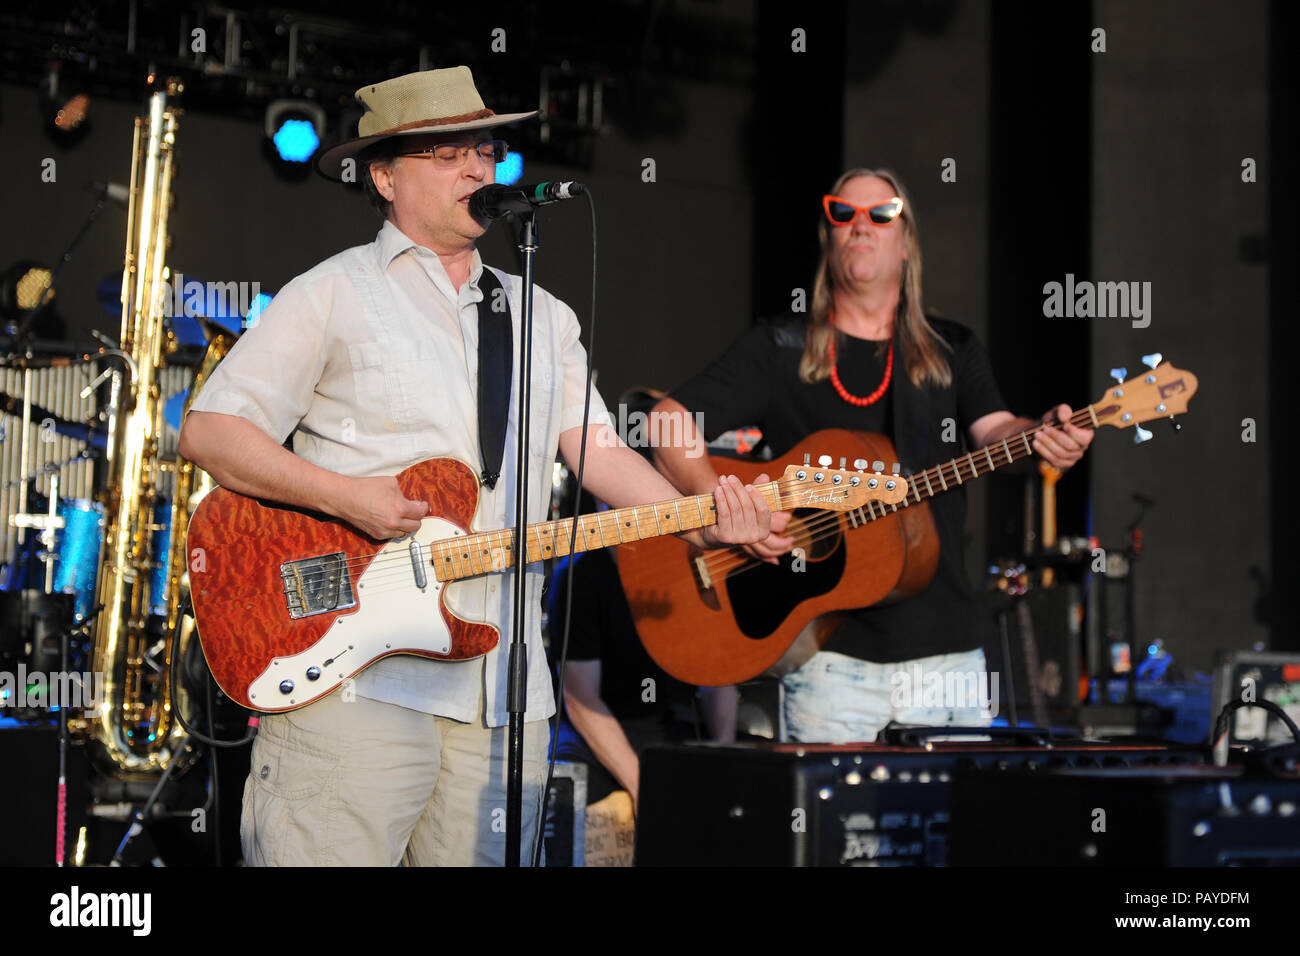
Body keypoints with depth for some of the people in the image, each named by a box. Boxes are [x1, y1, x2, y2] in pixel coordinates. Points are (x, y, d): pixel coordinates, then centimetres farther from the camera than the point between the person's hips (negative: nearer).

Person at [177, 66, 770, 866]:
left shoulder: (545, 318, 21)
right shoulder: (334, 296, 4)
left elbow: (599, 449, 11)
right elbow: (209, 433, -1)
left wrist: (702, 523, -7)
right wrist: (347, 496, -15)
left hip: (503, 691, 5)